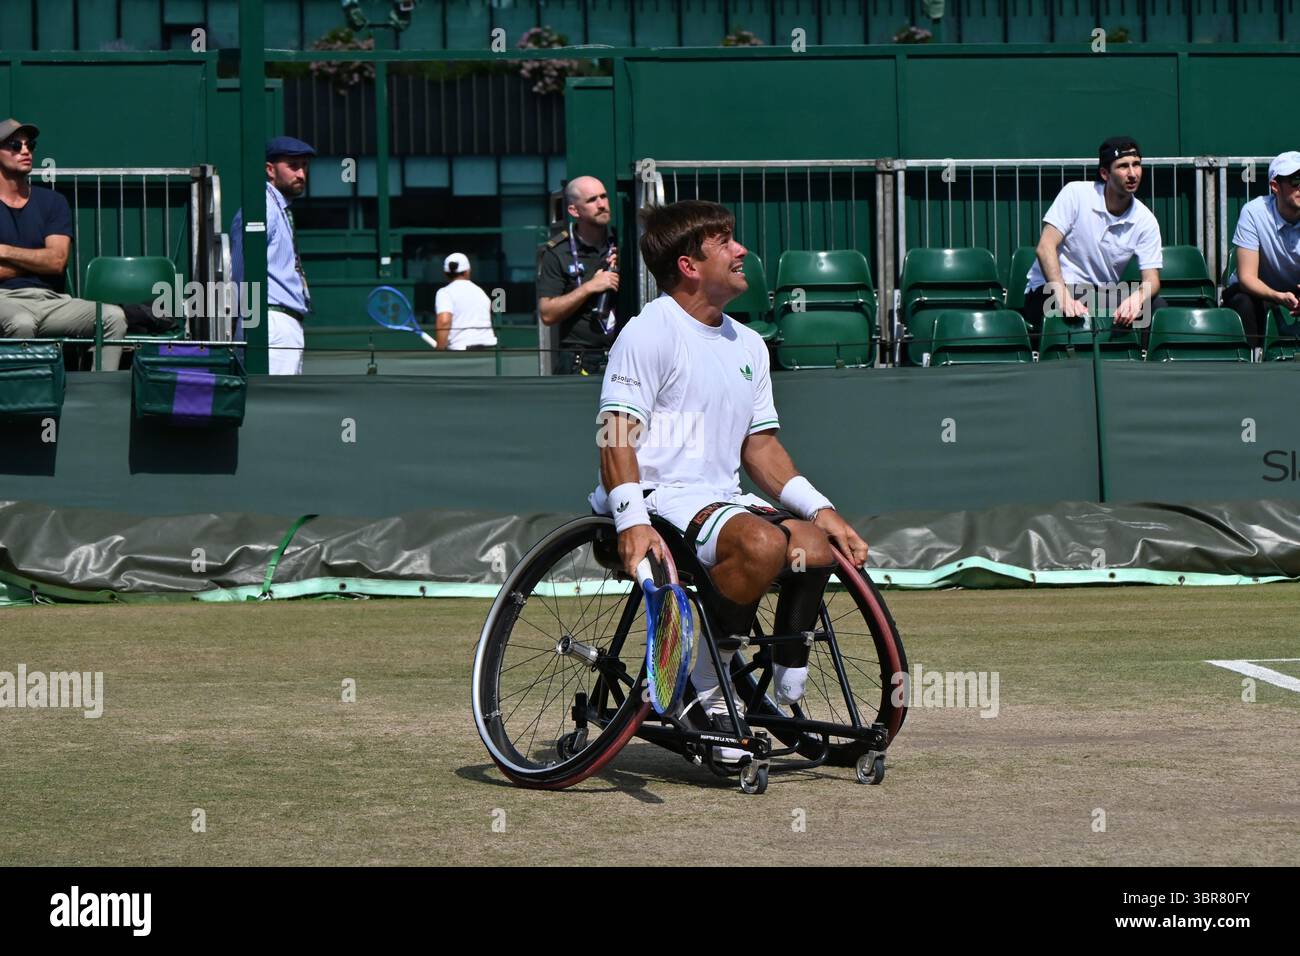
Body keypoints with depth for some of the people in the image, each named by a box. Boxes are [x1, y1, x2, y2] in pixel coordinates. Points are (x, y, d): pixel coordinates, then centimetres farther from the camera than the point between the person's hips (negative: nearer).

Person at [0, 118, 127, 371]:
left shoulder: (52, 202, 13)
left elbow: (57, 261, -2)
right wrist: (38, 260, -2)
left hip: (51, 300, 4)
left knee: (113, 316, -20)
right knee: (22, 323, -39)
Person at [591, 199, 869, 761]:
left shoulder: (748, 345, 19)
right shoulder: (651, 332, -6)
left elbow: (761, 446, 20)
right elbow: (615, 435, -15)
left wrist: (823, 511, 7)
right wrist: (632, 522, -29)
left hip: (723, 500, 8)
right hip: (662, 499, -8)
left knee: (815, 545, -19)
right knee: (762, 542, -34)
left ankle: (785, 696, -4)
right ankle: (705, 689, -20)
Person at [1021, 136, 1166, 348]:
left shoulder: (1145, 221, 0)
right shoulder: (1076, 194, -10)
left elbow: (1152, 279, -5)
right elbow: (1045, 247, -16)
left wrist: (1135, 300, -32)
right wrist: (1064, 298, -30)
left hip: (1102, 297, 4)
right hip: (1051, 290, -4)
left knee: (1156, 306, -21)